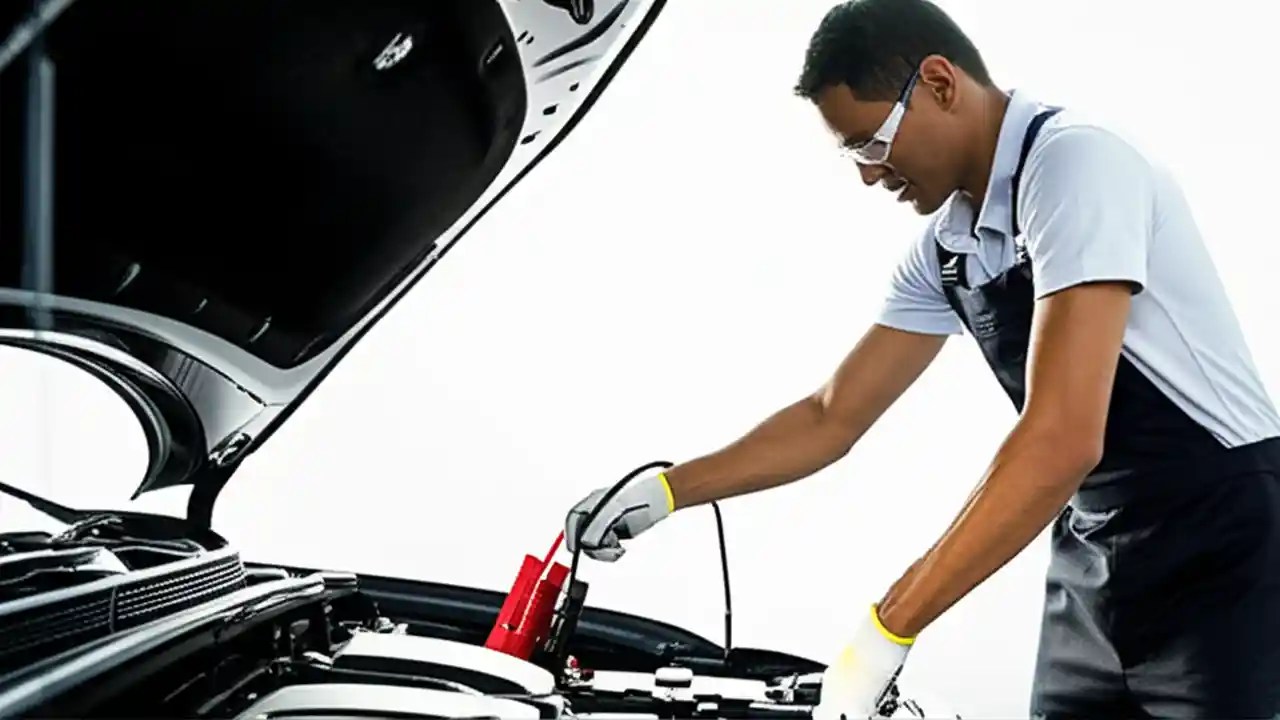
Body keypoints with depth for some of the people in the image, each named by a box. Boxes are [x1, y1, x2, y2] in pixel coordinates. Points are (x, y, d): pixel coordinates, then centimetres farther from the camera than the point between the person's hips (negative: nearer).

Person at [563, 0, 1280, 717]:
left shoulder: (1073, 162, -20)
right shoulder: (945, 247, 7)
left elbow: (1063, 441, -28)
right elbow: (833, 420, 15)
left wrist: (888, 629, -26)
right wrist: (665, 491, 7)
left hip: (1217, 554, -8)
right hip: (1096, 563, 8)